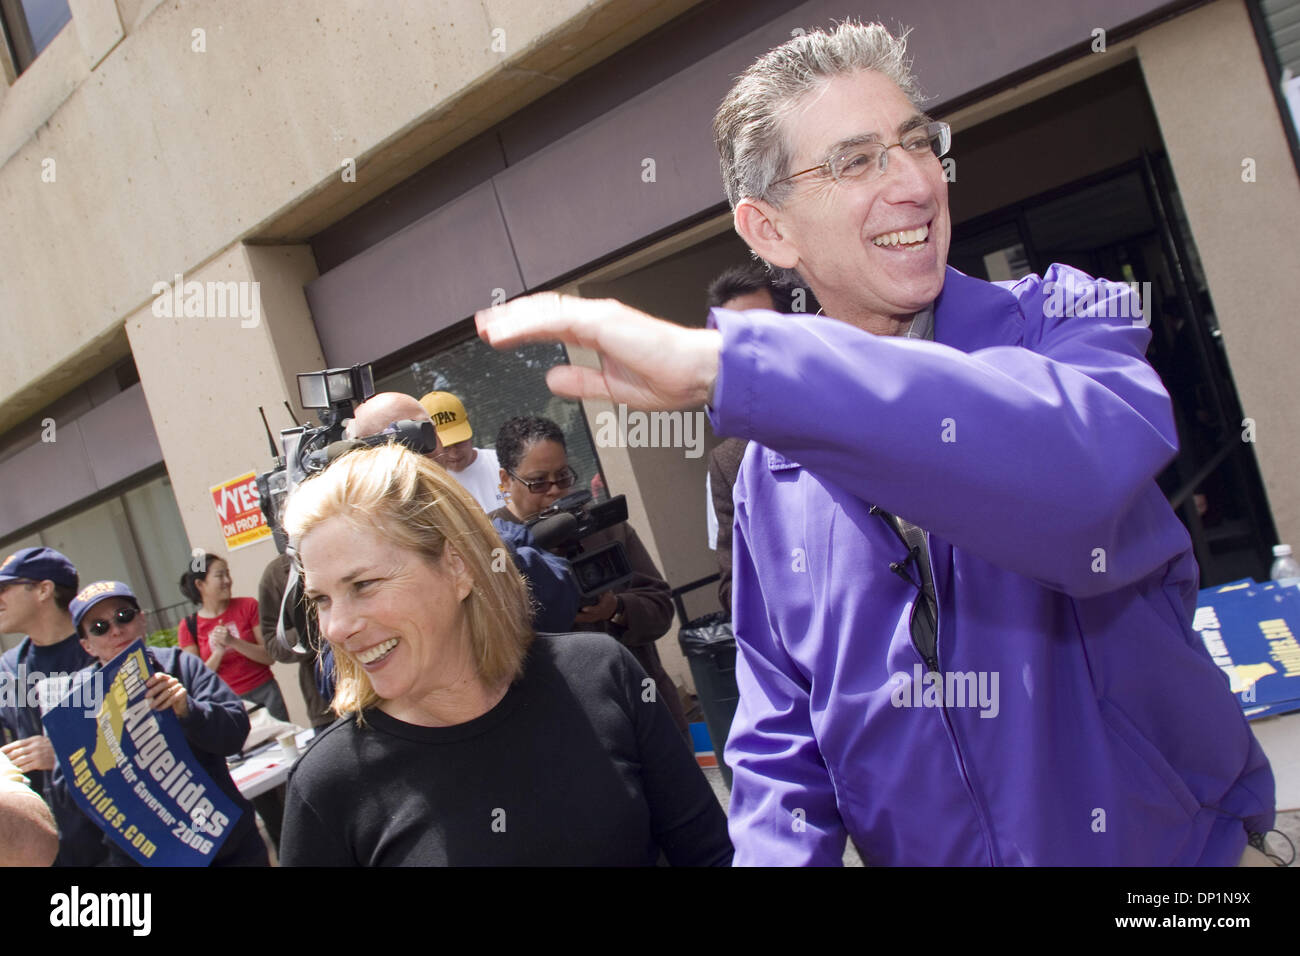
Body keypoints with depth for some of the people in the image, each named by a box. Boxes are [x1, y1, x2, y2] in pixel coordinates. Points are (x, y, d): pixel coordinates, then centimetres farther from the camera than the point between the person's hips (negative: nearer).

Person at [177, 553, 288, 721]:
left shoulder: (248, 606, 1)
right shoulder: (188, 627, 1)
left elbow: (269, 656, -4)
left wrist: (233, 641, -17)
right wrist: (218, 652, -17)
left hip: (264, 693, 1)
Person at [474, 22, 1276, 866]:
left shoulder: (1062, 321, -13)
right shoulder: (772, 477, -3)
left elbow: (1086, 464, -38)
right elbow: (781, 742, 3)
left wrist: (720, 364, -42)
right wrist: (779, 852, -18)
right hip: (919, 850, 3)